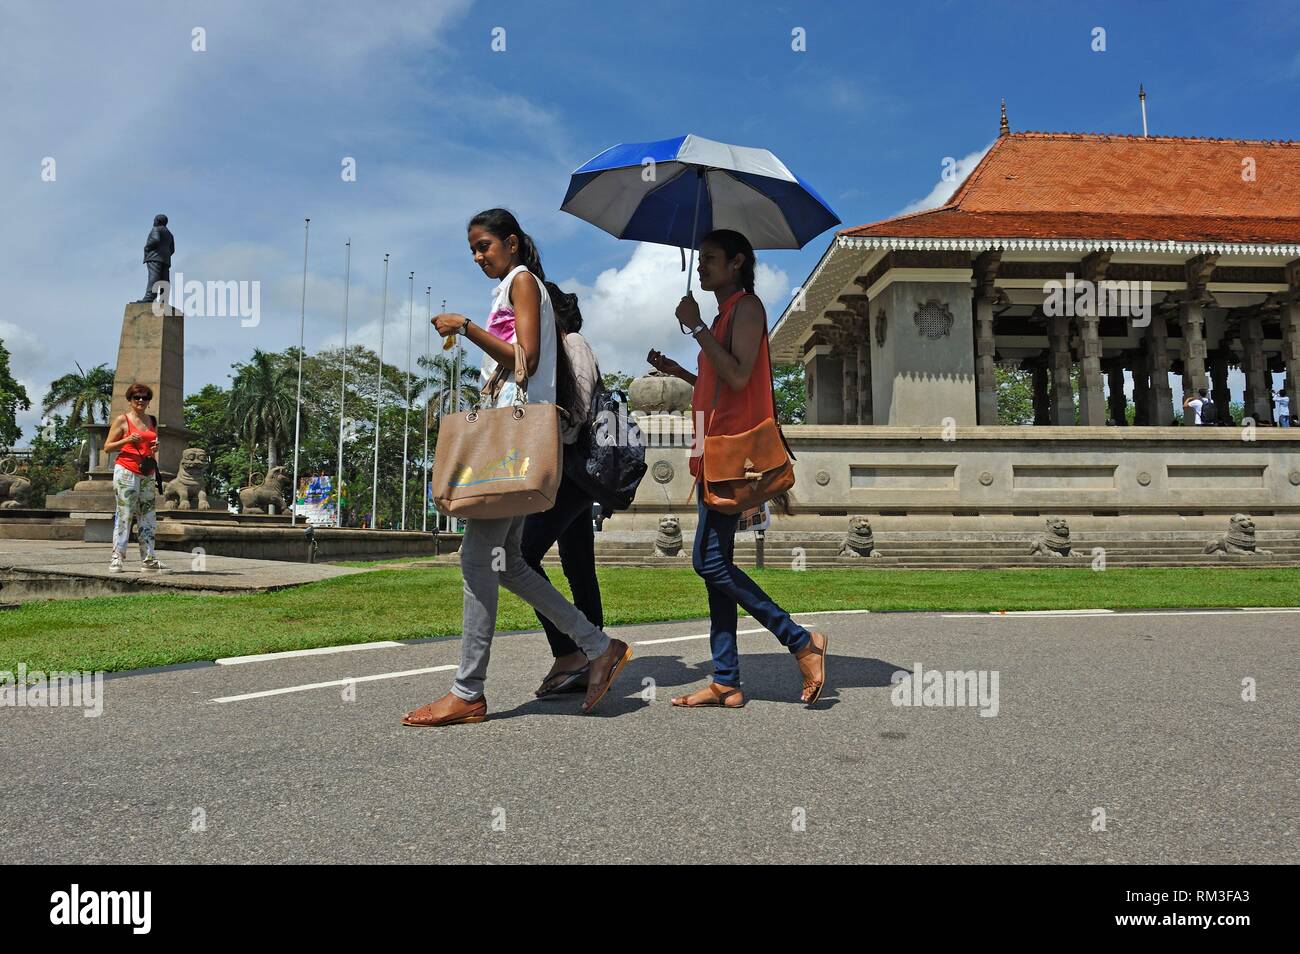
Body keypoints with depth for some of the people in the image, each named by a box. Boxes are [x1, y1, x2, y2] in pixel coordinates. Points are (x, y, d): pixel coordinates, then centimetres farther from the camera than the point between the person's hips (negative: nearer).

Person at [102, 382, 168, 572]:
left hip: (148, 474, 6)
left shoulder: (152, 421, 16)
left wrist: (155, 448, 4)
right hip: (126, 471, -5)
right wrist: (126, 440, -16)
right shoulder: (122, 420, 0)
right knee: (124, 514, -8)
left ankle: (148, 559, 8)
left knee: (148, 517, 5)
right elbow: (107, 447, -1)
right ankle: (116, 558, -4)